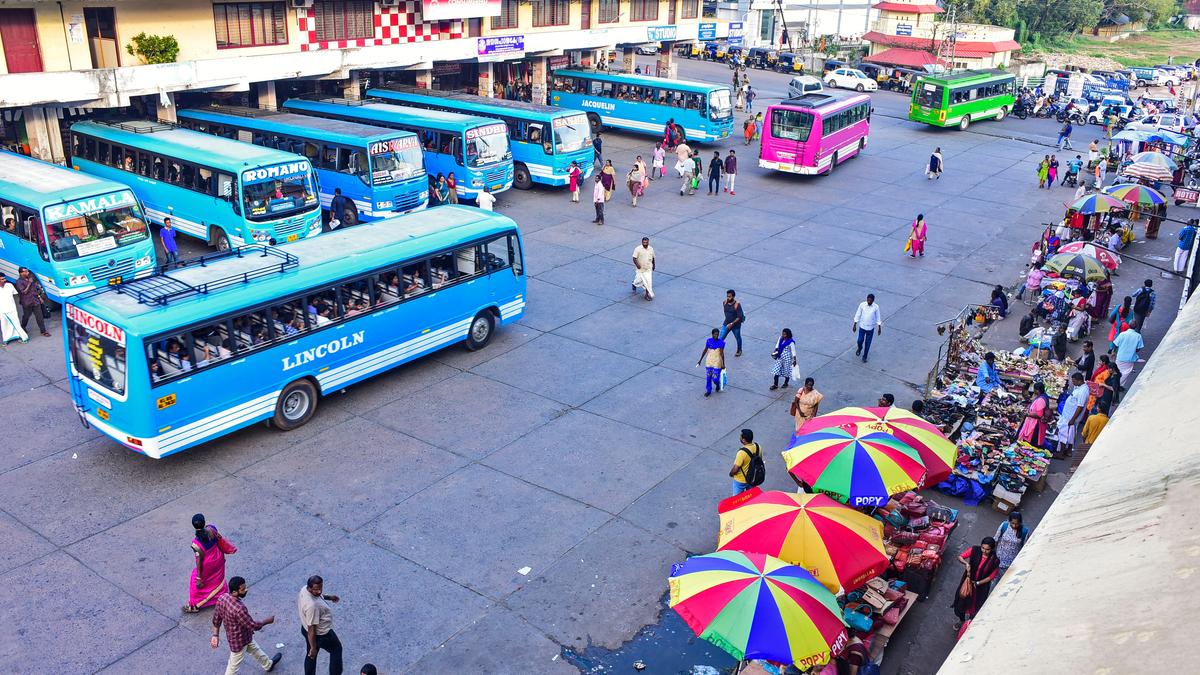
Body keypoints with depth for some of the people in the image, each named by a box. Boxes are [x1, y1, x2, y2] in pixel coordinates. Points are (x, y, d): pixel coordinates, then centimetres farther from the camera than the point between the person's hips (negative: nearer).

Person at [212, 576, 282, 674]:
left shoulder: (223, 597, -18)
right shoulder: (238, 609, -41)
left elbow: (216, 618, -3)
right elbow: (253, 626, -28)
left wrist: (215, 635, 9)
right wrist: (267, 621, -10)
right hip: (239, 640, -8)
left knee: (255, 650, 31)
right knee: (234, 666, 15)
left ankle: (268, 665, 56)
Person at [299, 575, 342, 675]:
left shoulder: (305, 589, -15)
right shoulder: (312, 606, -41)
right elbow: (311, 629, -32)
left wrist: (328, 597, 12)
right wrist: (313, 647, -23)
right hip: (320, 635, -8)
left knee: (311, 655, 28)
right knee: (336, 649, 20)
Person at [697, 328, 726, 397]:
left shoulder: (721, 342, -13)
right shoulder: (708, 341, -6)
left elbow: (722, 354, -8)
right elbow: (705, 351, 5)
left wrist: (723, 364, -5)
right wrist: (700, 360, 9)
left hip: (717, 363, -3)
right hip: (709, 362, 3)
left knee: (715, 378, -3)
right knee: (708, 377, 8)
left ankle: (717, 384, 32)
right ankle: (708, 391, 26)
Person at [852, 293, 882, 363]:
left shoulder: (876, 307, -14)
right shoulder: (862, 305, -13)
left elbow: (878, 317, -3)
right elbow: (857, 315, -4)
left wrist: (879, 328, 1)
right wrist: (855, 325, -2)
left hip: (870, 328, 0)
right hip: (862, 326, 1)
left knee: (868, 343, 8)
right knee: (860, 341, 6)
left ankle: (865, 356, 27)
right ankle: (860, 348, 42)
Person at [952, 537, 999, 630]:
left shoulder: (994, 561, -24)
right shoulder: (974, 550, -21)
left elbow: (991, 577, -14)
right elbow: (960, 557, -15)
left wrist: (977, 583, -19)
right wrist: (966, 563, -35)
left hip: (982, 586, -2)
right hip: (968, 580, 2)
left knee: (976, 605, 18)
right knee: (962, 601, 19)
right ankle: (961, 620, 47)